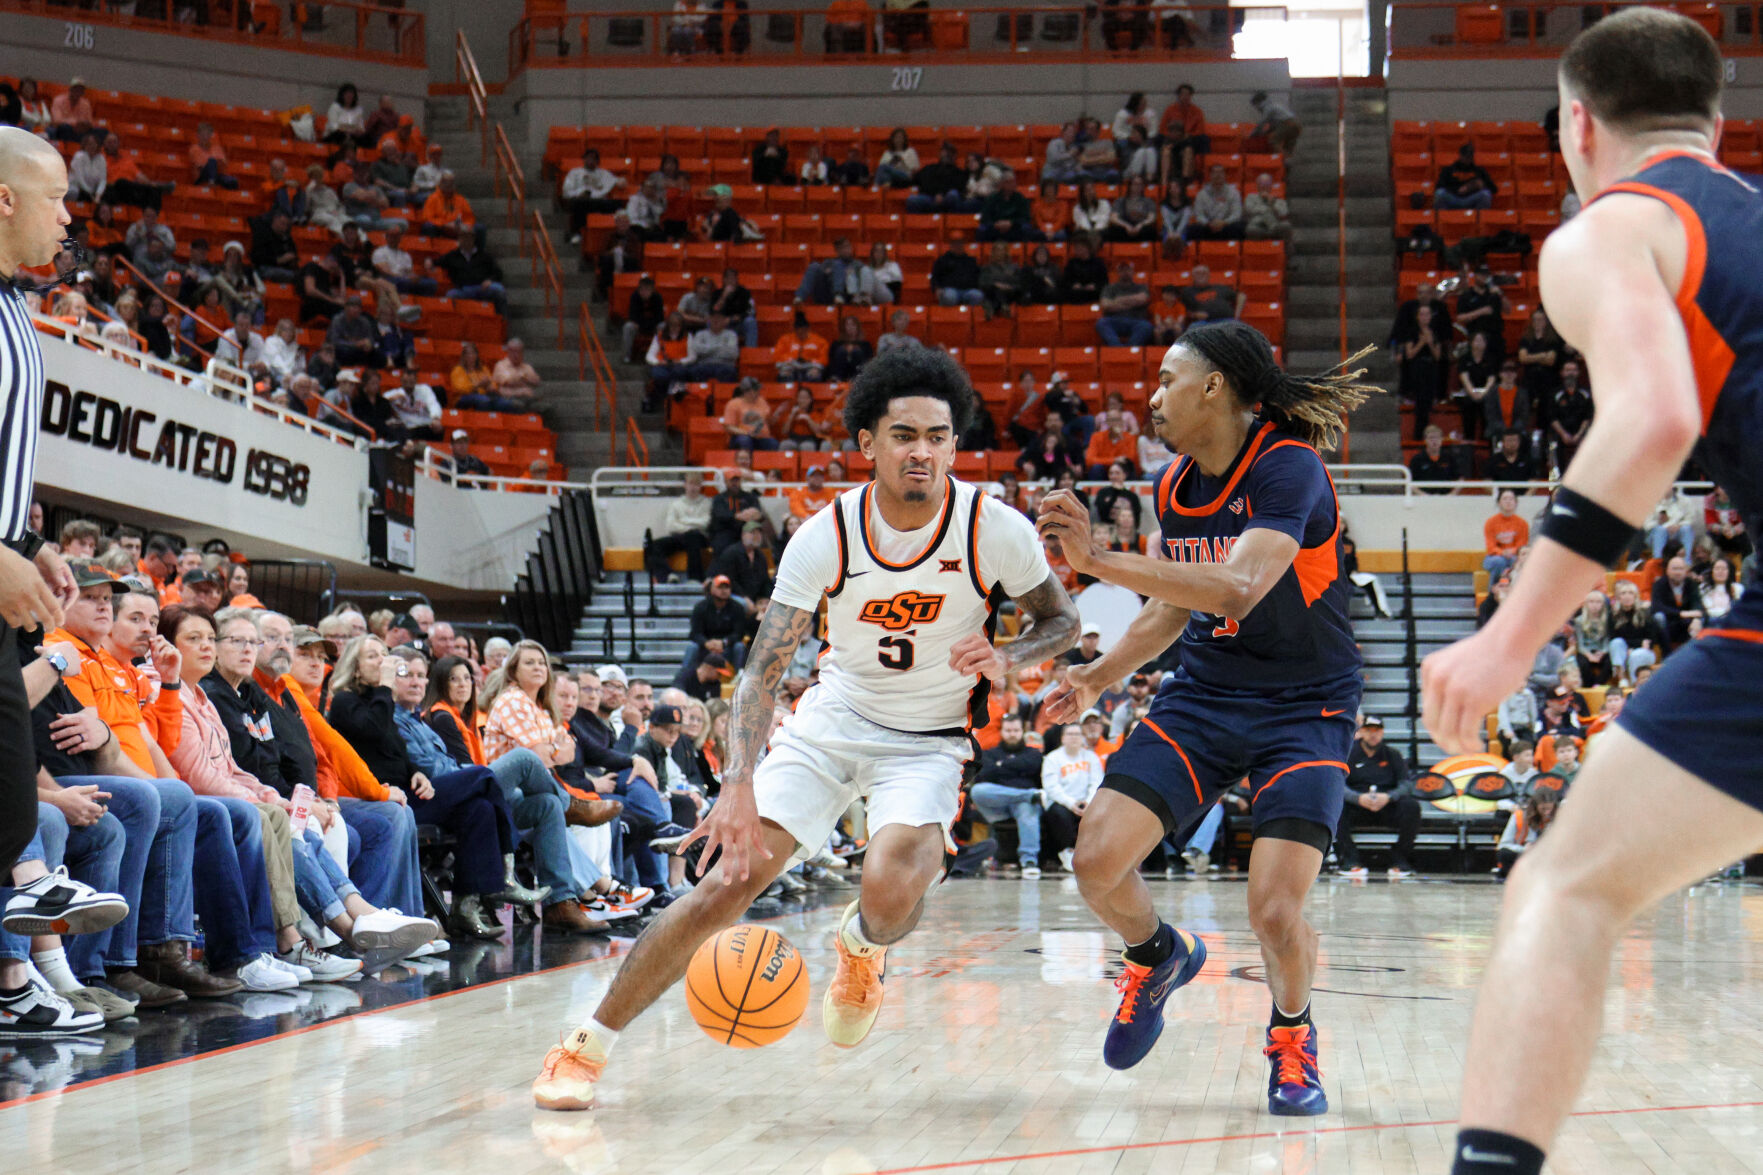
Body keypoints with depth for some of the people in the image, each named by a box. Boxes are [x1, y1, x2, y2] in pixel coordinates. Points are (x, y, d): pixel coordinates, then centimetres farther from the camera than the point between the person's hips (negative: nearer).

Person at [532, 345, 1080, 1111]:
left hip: (929, 739, -1)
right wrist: (739, 785, -36)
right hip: (835, 715, 1)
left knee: (892, 890, -29)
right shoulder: (826, 536, -18)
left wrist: (1007, 660, -24)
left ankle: (862, 947, 13)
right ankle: (587, 1047, 3)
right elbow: (764, 670, -20)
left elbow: (1061, 621, -1)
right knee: (731, 880, -11)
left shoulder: (996, 530, -18)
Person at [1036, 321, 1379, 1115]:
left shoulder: (1287, 468, -19)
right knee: (1097, 860, -11)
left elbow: (1236, 589, -35)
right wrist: (1098, 677, 8)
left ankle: (1292, 1034, 15)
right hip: (1202, 694, 6)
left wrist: (1098, 560, -38)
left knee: (1275, 912, -18)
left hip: (1303, 710, -6)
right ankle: (1158, 956, 22)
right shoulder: (1174, 486, 4)